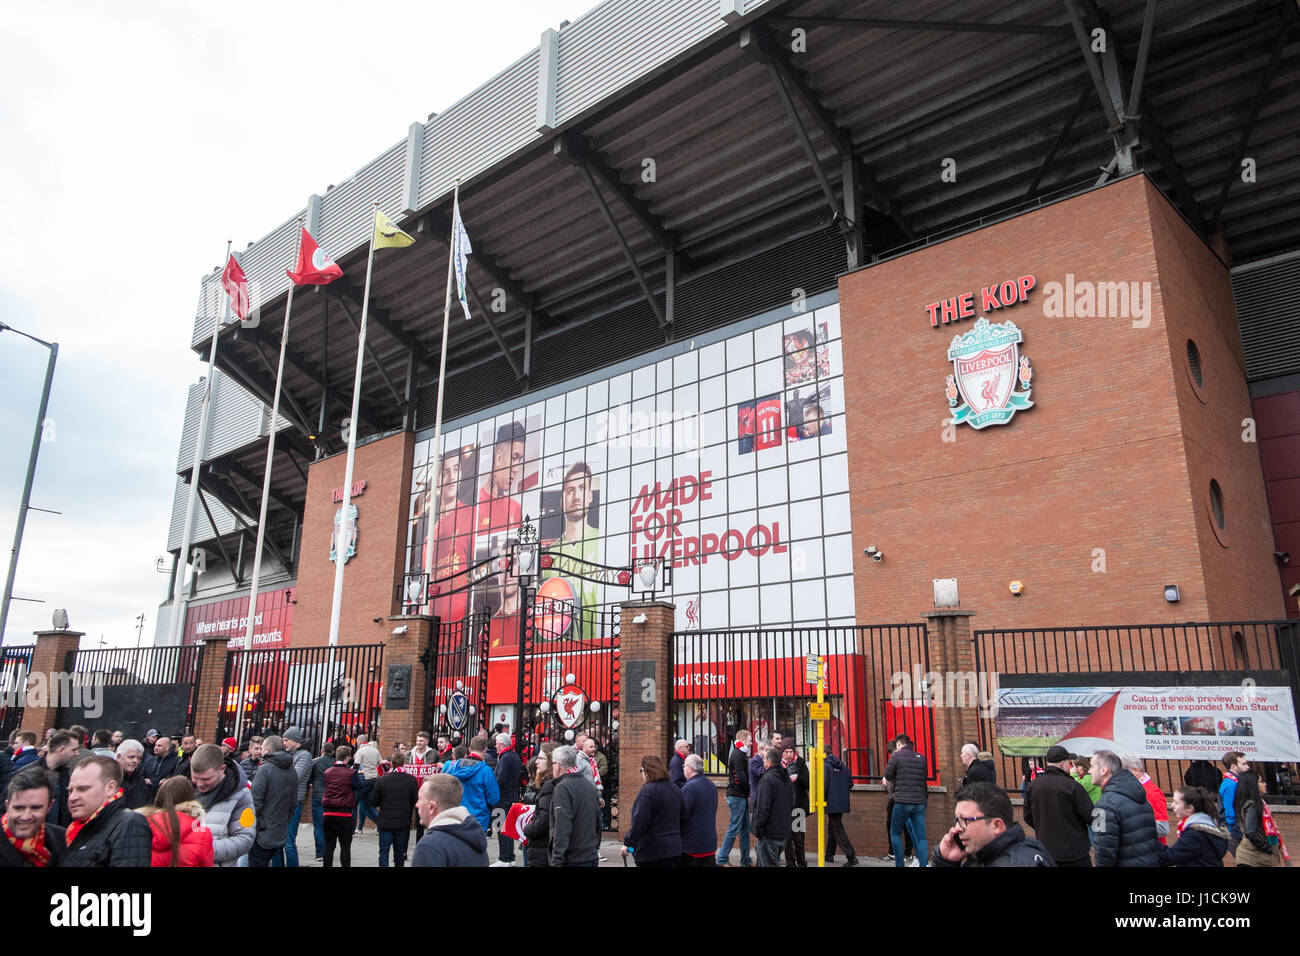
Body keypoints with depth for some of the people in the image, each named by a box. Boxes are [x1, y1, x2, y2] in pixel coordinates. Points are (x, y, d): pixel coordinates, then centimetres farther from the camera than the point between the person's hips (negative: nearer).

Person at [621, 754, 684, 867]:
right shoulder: (675, 789, 8)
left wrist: (628, 843, -10)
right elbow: (683, 817, 17)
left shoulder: (647, 791, -17)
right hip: (674, 849, 8)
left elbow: (639, 823, -19)